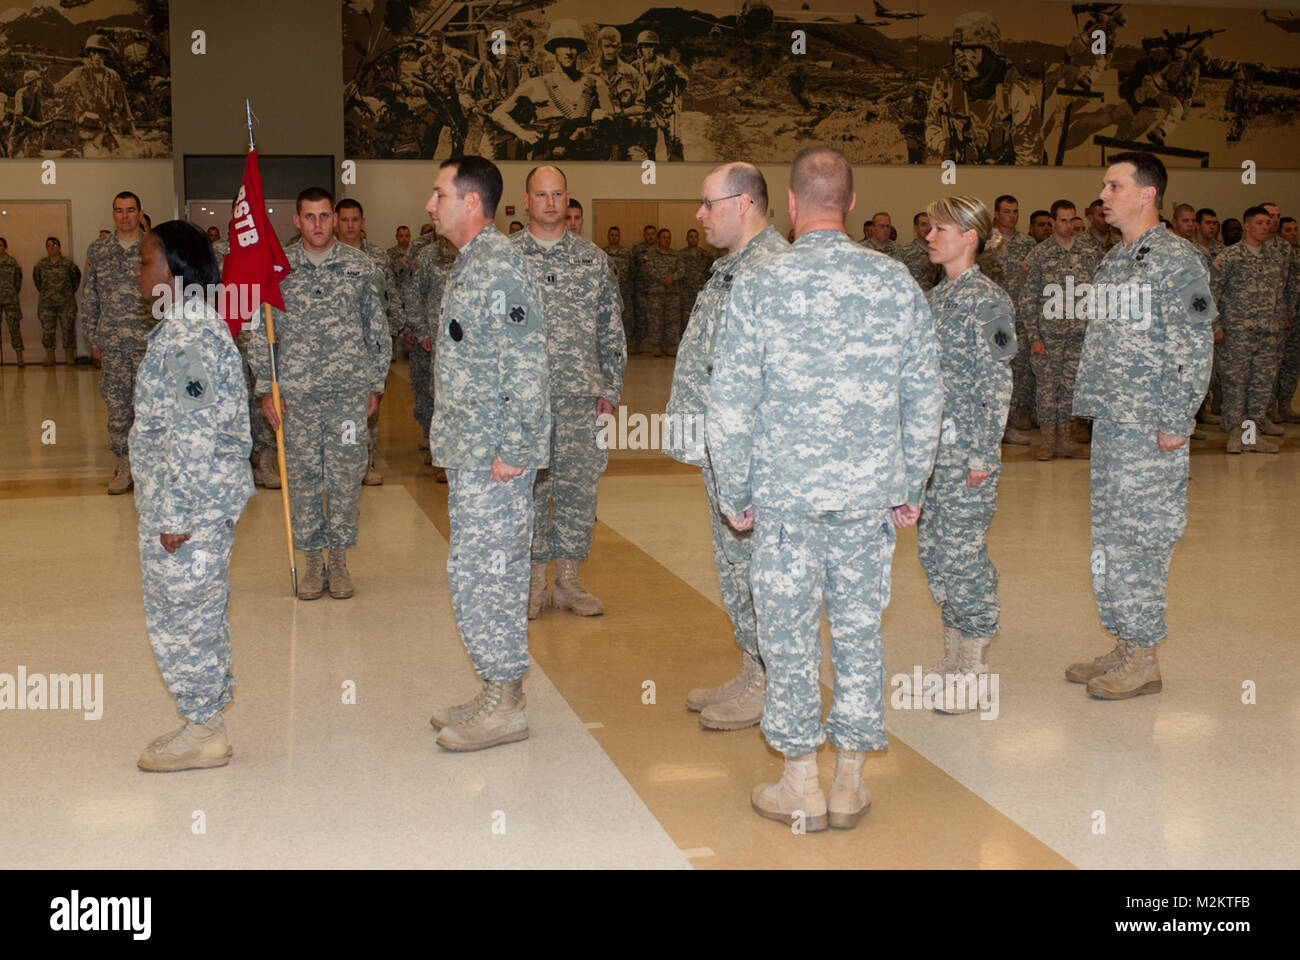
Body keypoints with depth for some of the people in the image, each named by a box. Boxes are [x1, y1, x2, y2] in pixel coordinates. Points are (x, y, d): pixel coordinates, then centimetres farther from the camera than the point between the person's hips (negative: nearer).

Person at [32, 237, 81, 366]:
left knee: (68, 329, -1)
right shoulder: (40, 265, 3)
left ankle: (69, 356, 6)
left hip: (66, 303, -2)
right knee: (47, 330, 1)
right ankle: (50, 357, 7)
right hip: (47, 303, 2)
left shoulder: (68, 264, -2)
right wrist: (44, 291, 17)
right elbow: (36, 278, 20)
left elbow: (76, 276, 15)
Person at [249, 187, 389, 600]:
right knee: (303, 478, 5)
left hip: (350, 392, 0)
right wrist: (266, 389, 1)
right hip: (297, 392, 0)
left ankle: (339, 561, 17)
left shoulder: (360, 266, 3)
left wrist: (375, 385, 6)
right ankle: (313, 562, 18)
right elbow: (260, 334, 6)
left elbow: (378, 330, 8)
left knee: (346, 476, 3)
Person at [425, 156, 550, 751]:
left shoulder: (499, 268, -16)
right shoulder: (470, 264, 17)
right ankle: (500, 694, 24)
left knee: (481, 572, -6)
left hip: (493, 460, -10)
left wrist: (512, 451, -21)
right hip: (471, 456, 10)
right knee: (489, 570, 14)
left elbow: (525, 368, -22)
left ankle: (504, 706, 4)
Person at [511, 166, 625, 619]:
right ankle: (535, 582, 15)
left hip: (582, 396, 2)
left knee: (579, 487, 5)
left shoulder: (592, 258, 8)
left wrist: (610, 391, 4)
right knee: (529, 488, 4)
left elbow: (612, 331, 10)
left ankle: (569, 581, 17)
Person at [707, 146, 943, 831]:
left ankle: (802, 787, 17)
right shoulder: (897, 283, 0)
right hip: (870, 492, 3)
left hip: (784, 492, -2)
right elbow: (925, 397, 3)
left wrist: (733, 497, 2)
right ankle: (851, 782, 21)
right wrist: (910, 487, 13)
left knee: (789, 634, 8)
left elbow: (730, 406, -8)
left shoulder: (759, 286, -8)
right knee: (859, 629, 12)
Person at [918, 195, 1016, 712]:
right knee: (931, 548, 11)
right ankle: (954, 655, 24)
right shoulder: (935, 296, 14)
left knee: (961, 552, -4)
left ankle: (973, 669, 8)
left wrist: (983, 454, -15)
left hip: (966, 447, -8)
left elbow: (997, 384, -13)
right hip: (929, 445, 8)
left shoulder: (987, 300, -10)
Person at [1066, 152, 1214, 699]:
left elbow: (1193, 352, -16)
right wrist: (1094, 407, 16)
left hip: (1149, 431, -9)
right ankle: (1125, 647, 23)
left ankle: (1143, 659, 7)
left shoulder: (1175, 261, -12)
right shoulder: (1115, 259, 15)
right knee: (1109, 537, 12)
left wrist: (1175, 423, -18)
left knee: (1141, 538, -3)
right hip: (1109, 426, 9)